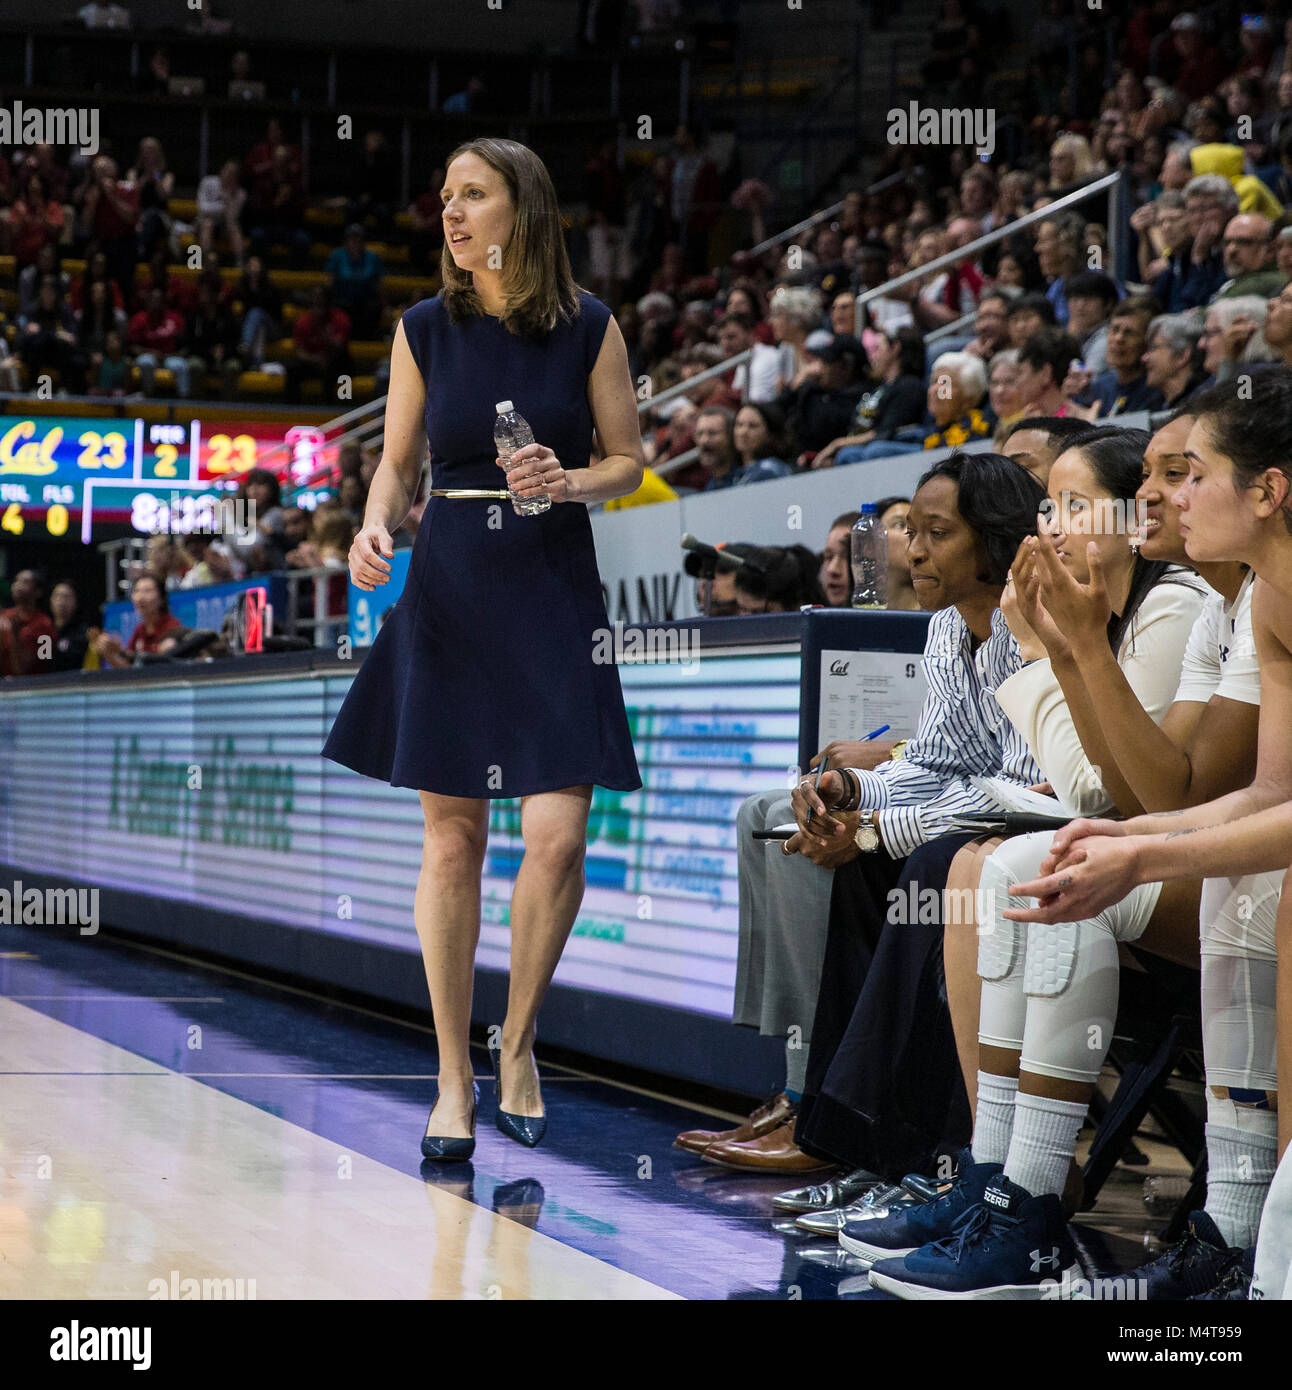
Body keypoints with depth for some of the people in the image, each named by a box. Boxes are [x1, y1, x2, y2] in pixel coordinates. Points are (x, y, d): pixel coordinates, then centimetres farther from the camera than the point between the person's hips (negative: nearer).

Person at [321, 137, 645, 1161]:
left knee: (557, 836, -10)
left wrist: (571, 482, -14)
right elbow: (399, 462, 9)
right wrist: (375, 526, -10)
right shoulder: (426, 330, 5)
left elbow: (629, 462, 5)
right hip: (450, 588, 1)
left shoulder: (590, 327, 0)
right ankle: (454, 1077, 13)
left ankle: (518, 1043, 14)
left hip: (556, 590, -1)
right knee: (451, 838, 2)